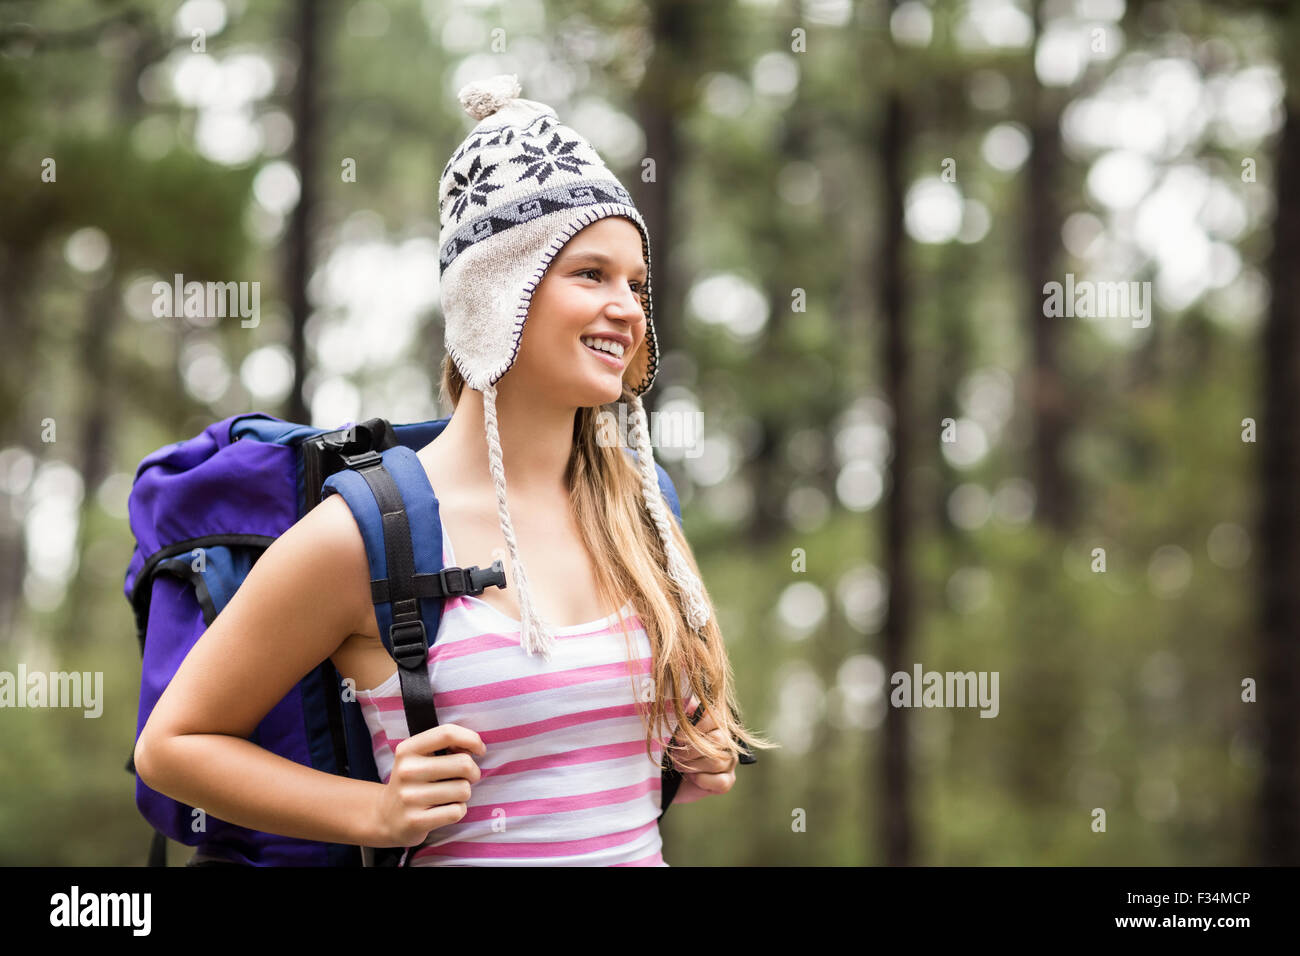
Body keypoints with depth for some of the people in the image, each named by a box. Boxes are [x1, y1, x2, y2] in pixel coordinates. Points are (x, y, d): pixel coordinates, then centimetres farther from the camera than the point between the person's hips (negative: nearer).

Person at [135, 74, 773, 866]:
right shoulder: (363, 536, -13)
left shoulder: (638, 508, 3)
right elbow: (174, 743, -5)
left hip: (642, 846, 4)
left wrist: (708, 758, 1)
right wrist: (379, 813, -14)